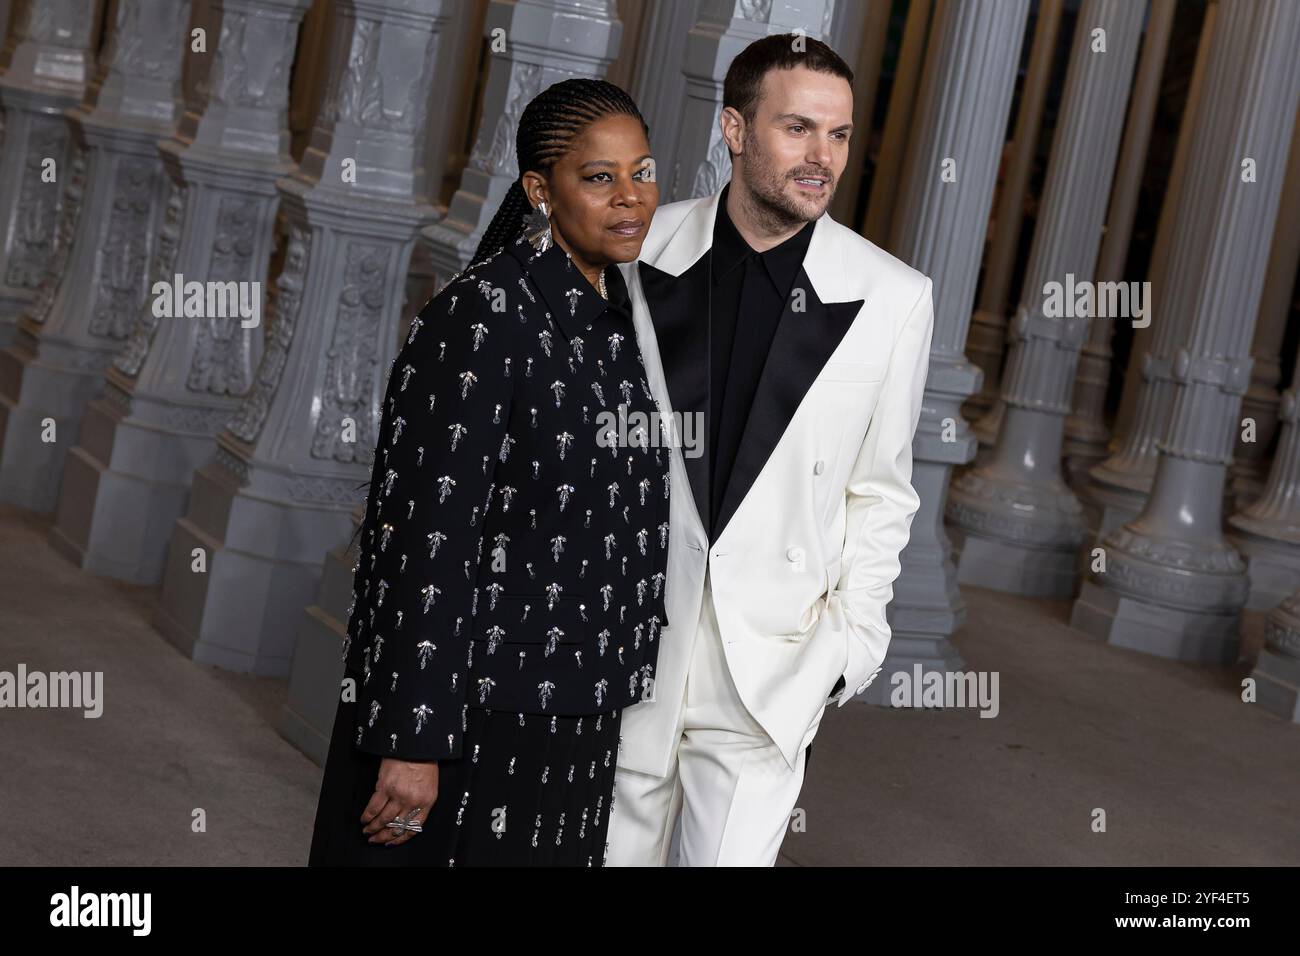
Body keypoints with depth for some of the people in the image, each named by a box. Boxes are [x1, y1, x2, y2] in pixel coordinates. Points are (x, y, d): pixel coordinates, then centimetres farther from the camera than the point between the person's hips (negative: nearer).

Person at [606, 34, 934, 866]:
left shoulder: (891, 299, -5)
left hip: (768, 672, -1)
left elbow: (881, 491, 3)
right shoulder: (642, 252, -4)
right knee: (615, 847, 14)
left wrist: (851, 641, -2)